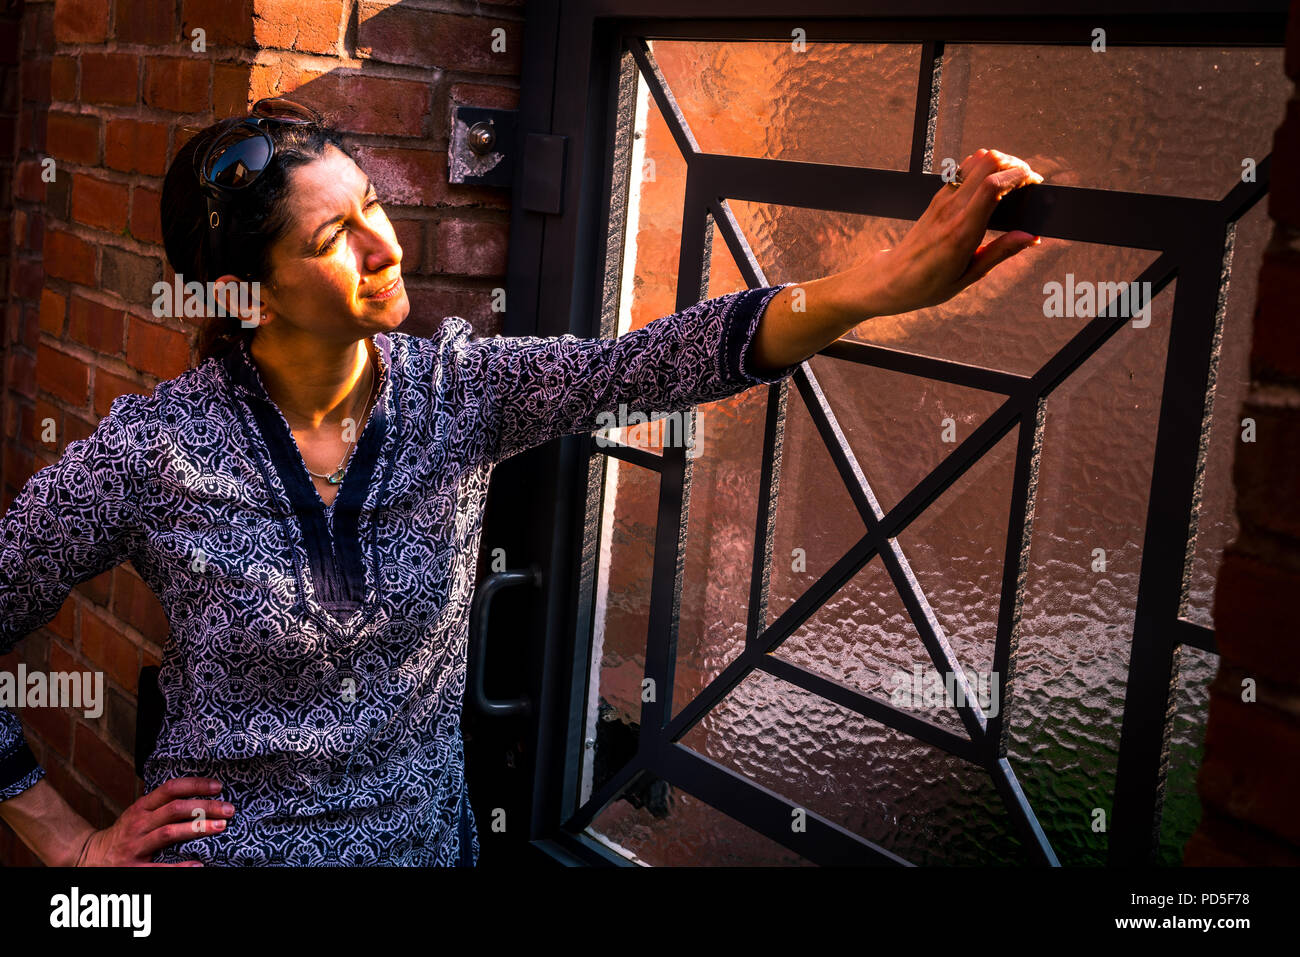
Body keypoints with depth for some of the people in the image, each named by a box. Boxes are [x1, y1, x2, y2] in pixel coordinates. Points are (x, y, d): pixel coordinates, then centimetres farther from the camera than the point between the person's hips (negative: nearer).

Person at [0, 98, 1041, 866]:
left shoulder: (454, 388, -11)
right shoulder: (154, 450, -19)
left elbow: (652, 363, -25)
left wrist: (894, 281, -37)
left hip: (429, 836, 3)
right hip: (227, 847, -3)